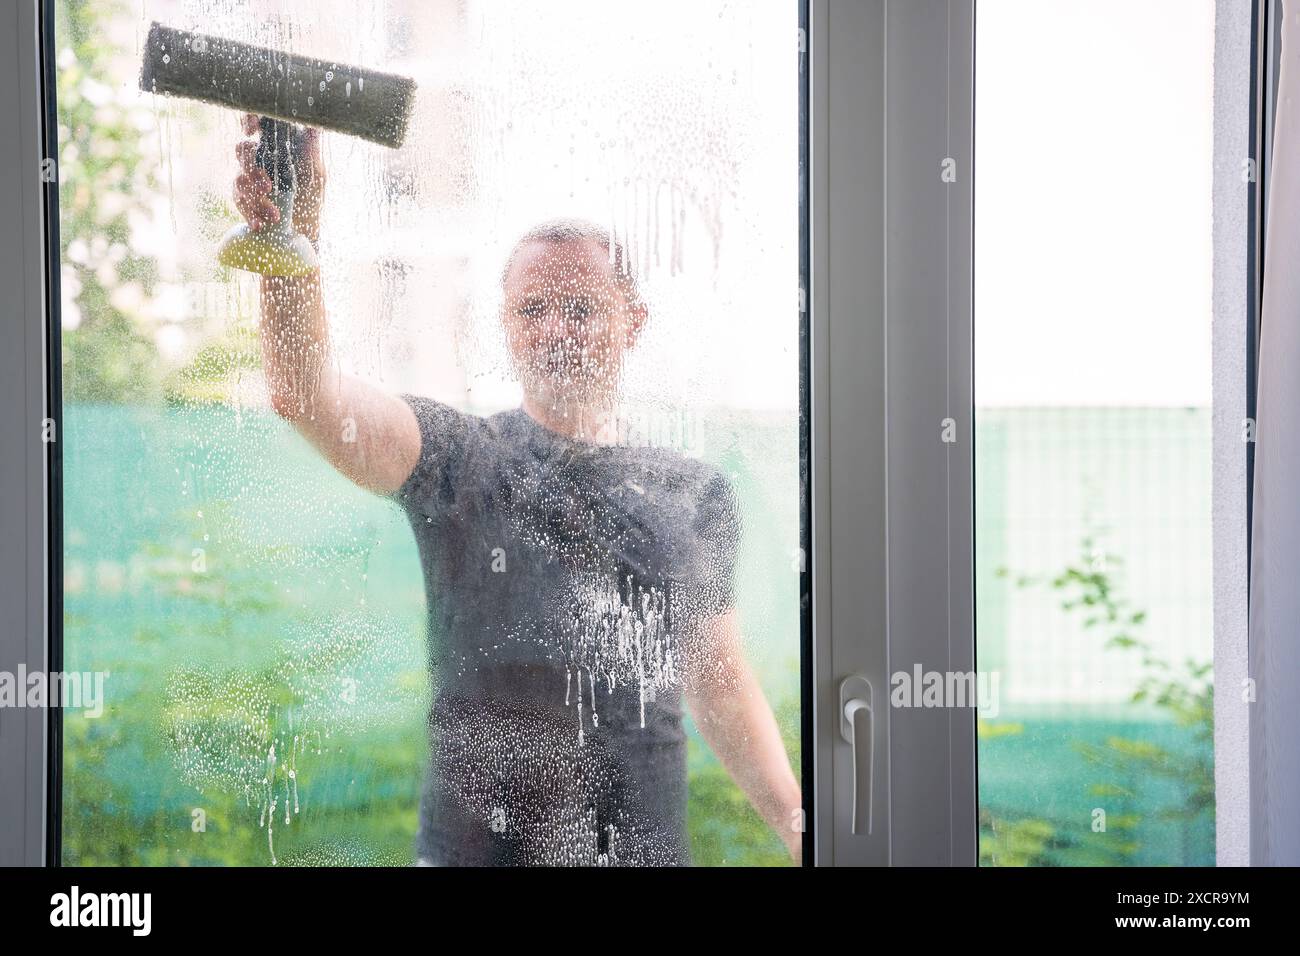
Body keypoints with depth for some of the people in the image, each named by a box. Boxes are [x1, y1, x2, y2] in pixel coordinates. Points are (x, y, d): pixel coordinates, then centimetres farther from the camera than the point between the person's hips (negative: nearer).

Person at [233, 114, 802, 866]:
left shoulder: (698, 495, 9)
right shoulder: (458, 460, -1)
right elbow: (306, 393, -17)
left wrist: (795, 820, 7)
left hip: (649, 842, 3)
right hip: (476, 842, -2)